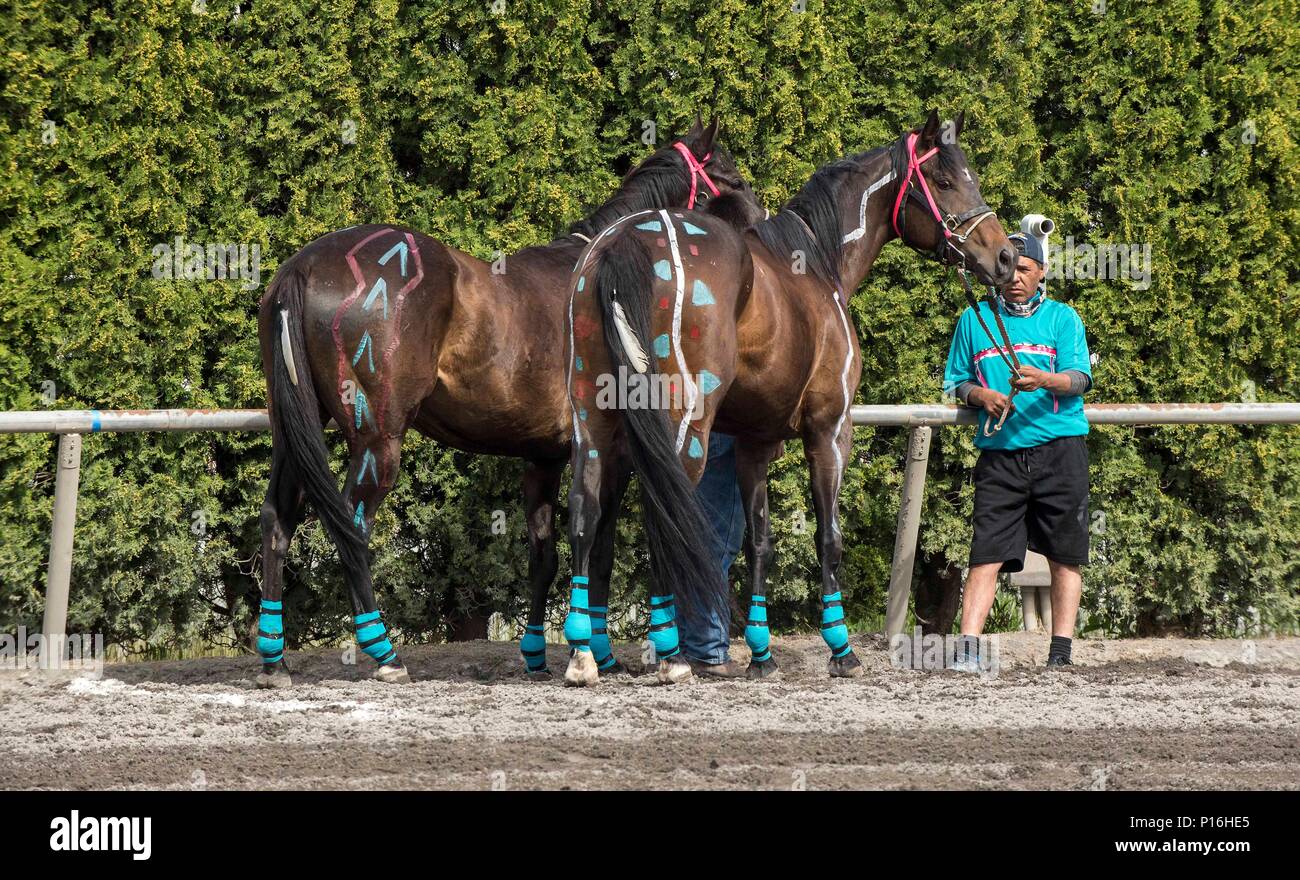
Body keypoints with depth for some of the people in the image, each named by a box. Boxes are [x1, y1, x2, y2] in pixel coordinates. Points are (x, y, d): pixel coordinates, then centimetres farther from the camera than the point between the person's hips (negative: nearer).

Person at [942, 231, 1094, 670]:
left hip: (1059, 450, -1)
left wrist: (1045, 380, -23)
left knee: (1065, 556, -1)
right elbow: (957, 381, 18)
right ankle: (967, 648, -16)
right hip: (999, 451, 1)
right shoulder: (974, 320, 13)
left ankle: (1060, 651, 2)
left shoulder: (1062, 318, 7)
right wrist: (981, 394, -4)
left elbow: (1080, 378, -2)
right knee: (986, 553, -9)